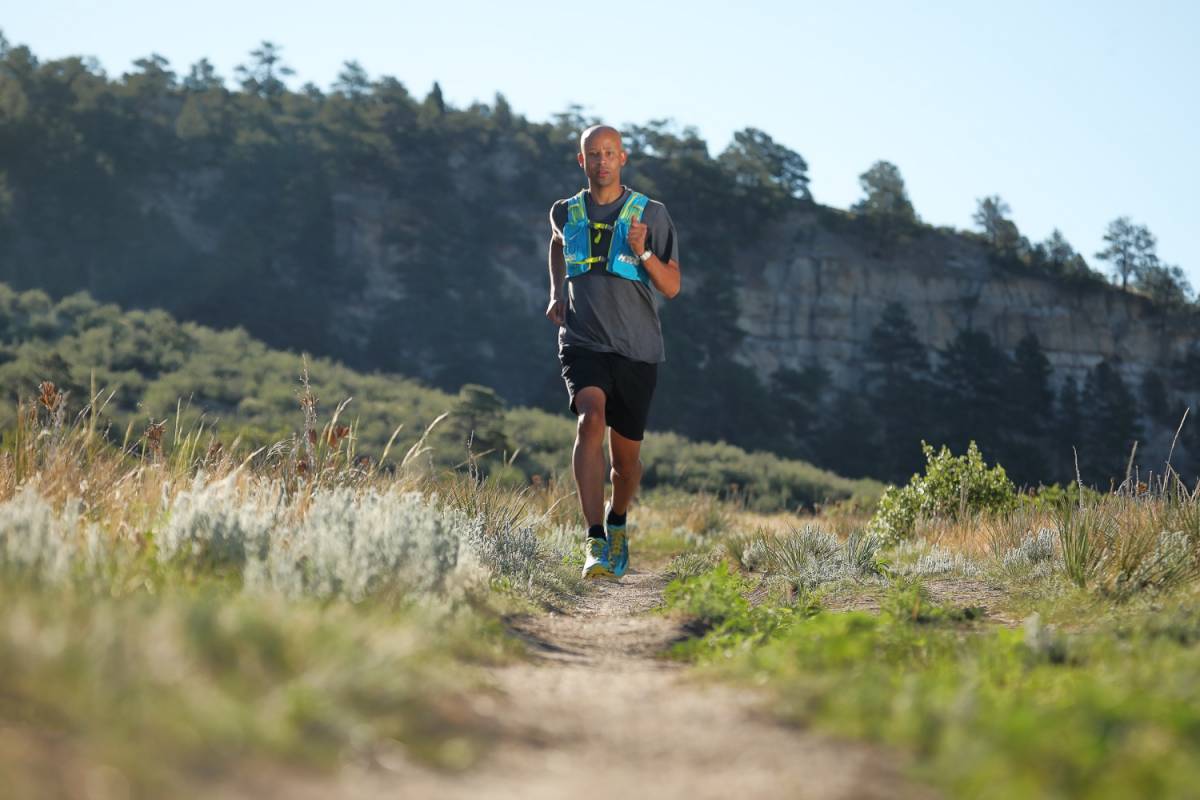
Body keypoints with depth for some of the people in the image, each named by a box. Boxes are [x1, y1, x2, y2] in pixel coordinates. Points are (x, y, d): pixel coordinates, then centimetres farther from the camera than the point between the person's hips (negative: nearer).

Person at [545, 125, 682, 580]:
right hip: (583, 343, 0)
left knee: (626, 457, 7)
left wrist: (643, 253, -19)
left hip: (637, 350, 0)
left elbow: (672, 288, -3)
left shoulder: (651, 214, 0)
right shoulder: (565, 213, 8)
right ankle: (595, 543, -31)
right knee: (591, 419, -27)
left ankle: (617, 522, 40)